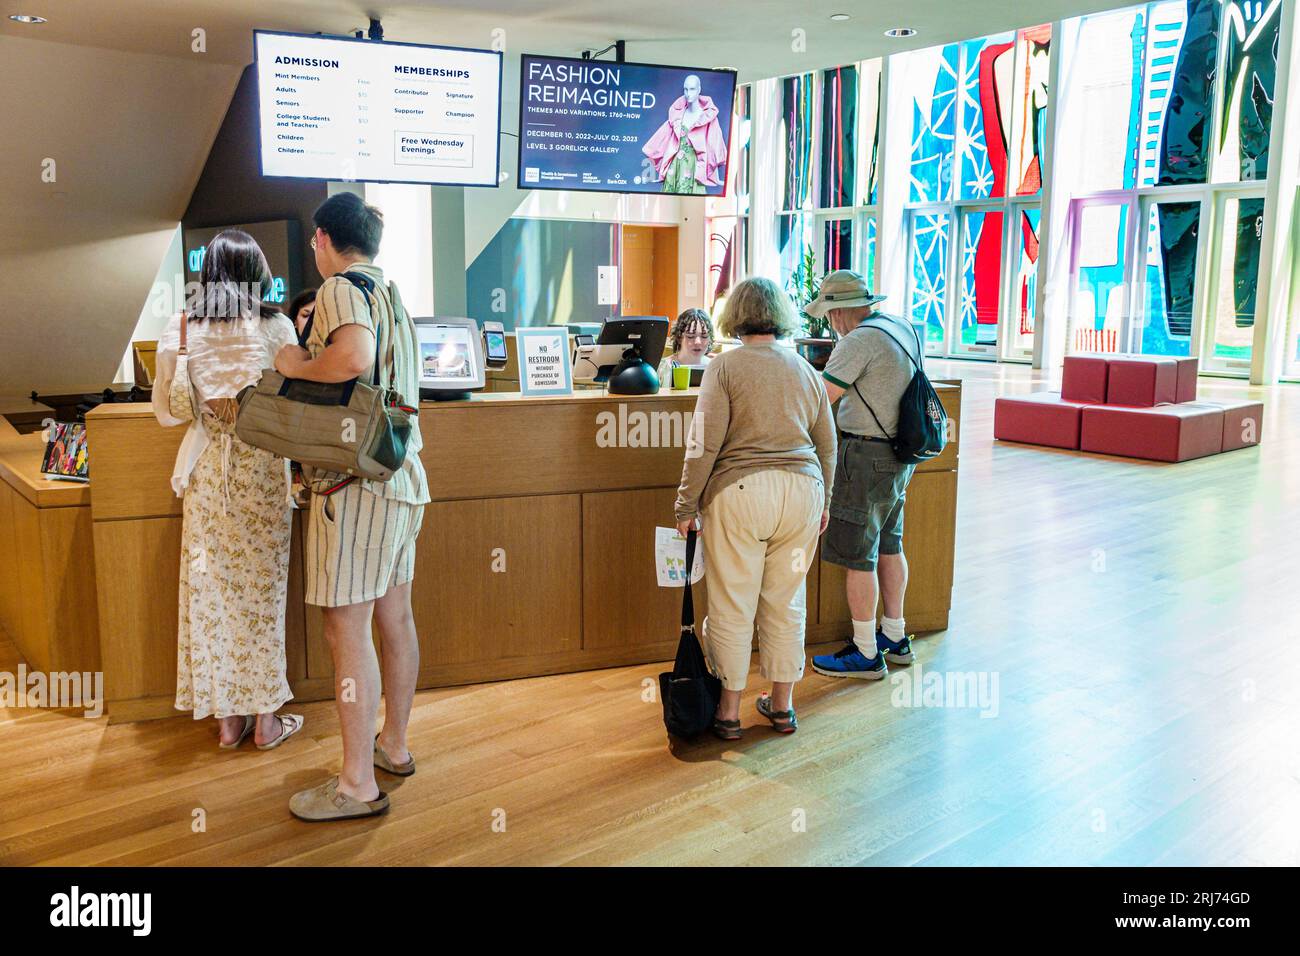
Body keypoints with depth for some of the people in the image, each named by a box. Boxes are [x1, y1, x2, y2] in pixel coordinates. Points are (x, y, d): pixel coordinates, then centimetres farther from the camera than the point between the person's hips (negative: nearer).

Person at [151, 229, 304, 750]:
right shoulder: (277, 328, -8)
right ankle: (266, 716, 16)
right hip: (262, 470, -1)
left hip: (207, 471, 2)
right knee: (263, 587, 8)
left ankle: (226, 716, 19)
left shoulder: (180, 330, -3)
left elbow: (167, 410, 3)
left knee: (210, 588, 10)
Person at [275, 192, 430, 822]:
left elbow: (354, 355, -30)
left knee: (347, 629, -5)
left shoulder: (342, 287, -10)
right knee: (395, 617, 16)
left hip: (356, 482, -9)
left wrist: (296, 365, -13)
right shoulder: (391, 294, 18)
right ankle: (393, 745, 29)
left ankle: (358, 785, 2)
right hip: (404, 475, 9)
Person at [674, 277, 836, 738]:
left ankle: (728, 711, 15)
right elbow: (827, 444, 14)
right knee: (786, 603, 14)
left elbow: (705, 444, -10)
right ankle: (782, 705, 25)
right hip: (802, 492, 5)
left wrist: (687, 505, -3)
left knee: (732, 607, 5)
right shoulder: (805, 370, 10)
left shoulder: (724, 366, -4)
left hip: (739, 493, -4)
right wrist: (822, 501, 25)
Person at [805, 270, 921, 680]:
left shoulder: (859, 341, -19)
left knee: (856, 556, -1)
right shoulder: (904, 328, 9)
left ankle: (865, 654, 6)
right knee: (888, 544, 19)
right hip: (900, 454, 10)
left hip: (868, 457, -10)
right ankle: (895, 637, 30)